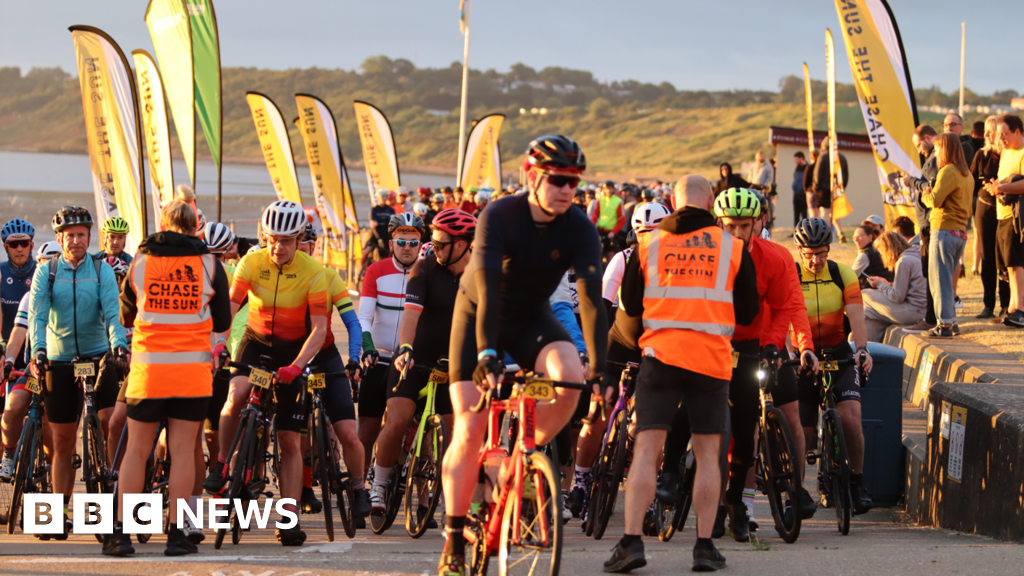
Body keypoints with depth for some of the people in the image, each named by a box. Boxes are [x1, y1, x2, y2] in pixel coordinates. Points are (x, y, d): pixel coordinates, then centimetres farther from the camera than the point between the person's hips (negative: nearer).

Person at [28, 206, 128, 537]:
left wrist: (119, 344, -31)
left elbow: (113, 310, -13)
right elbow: (37, 314, -10)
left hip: (97, 357, -1)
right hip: (59, 361, 1)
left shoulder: (102, 271, -1)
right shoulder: (46, 273, 0)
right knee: (63, 443, 4)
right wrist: (38, 351, -27)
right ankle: (60, 512, 12)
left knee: (112, 422, -19)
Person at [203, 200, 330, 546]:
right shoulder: (252, 263, -12)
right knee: (237, 394, -32)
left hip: (294, 349, -1)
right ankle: (221, 464, -11)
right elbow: (227, 308, -18)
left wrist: (296, 366, -35)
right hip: (256, 341, 1)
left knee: (289, 440, -2)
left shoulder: (313, 272, -17)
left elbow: (319, 328, -21)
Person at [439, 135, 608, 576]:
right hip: (478, 313, -2)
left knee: (570, 374, -30)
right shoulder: (499, 217, -26)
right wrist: (487, 353, -47)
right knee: (468, 431, -9)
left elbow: (591, 299, -25)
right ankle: (453, 540, 0)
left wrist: (599, 369, -33)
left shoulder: (579, 230, -18)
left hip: (533, 317, 2)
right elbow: (488, 289, -36)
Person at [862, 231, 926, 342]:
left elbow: (898, 297, -16)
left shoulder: (904, 261, -15)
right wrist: (888, 284, 12)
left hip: (912, 311, -10)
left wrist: (880, 285, -2)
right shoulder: (915, 257, 15)